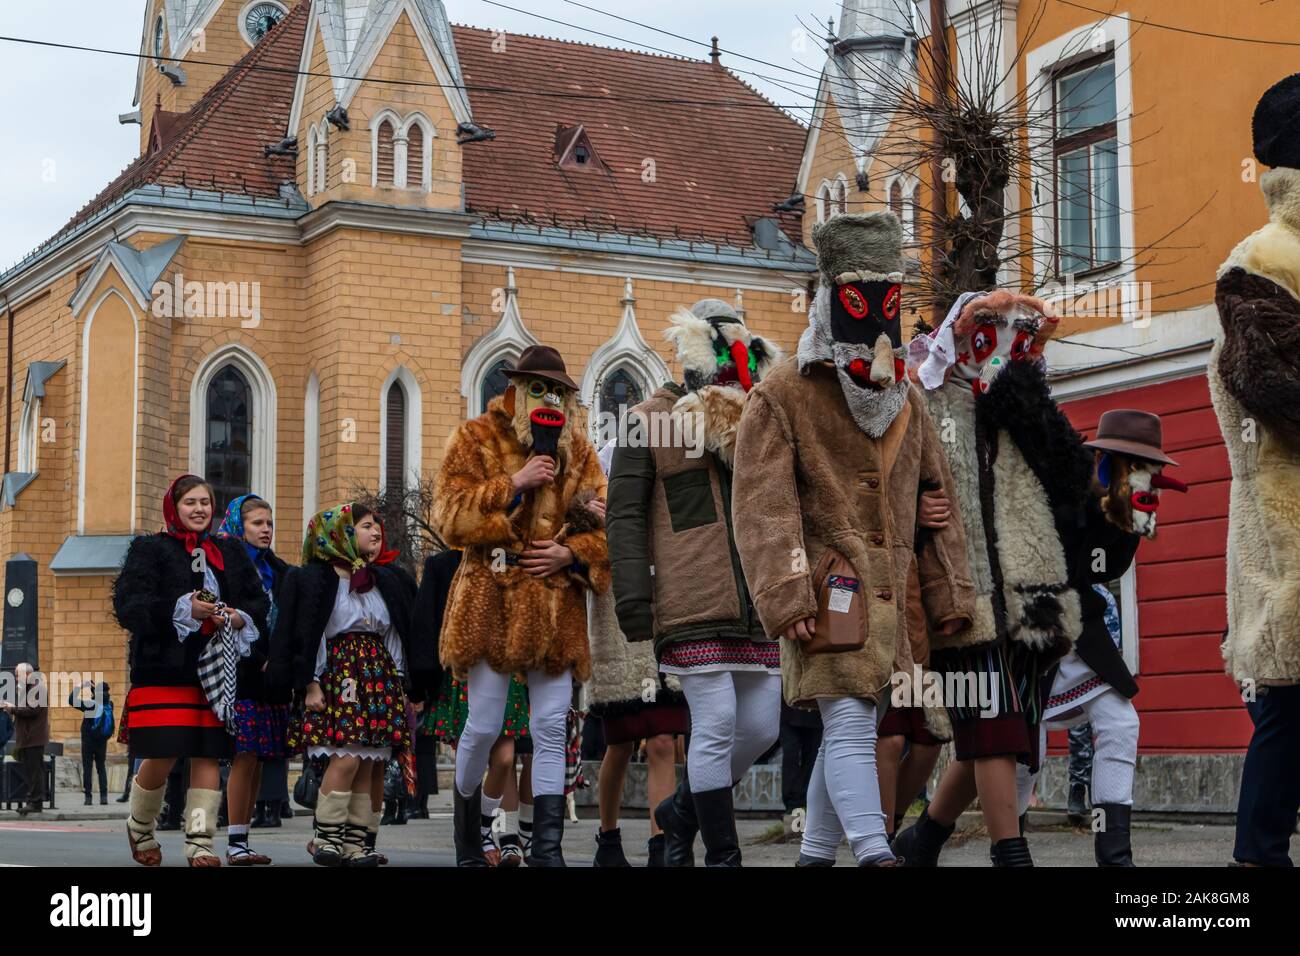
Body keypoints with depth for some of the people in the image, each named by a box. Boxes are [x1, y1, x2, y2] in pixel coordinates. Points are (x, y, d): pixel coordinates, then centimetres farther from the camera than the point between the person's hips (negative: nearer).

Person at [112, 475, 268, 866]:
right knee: (162, 757, -5)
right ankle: (139, 828, 21)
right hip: (163, 670, -4)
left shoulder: (231, 553, 18)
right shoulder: (149, 550, 4)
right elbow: (129, 605, -8)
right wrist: (184, 611, -17)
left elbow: (258, 603, 18)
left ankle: (200, 843, 0)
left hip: (214, 671, 4)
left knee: (207, 756, -3)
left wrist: (239, 618, -4)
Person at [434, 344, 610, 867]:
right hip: (492, 599, -3)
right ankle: (467, 833, 23)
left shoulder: (578, 450, 14)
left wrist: (572, 553, -6)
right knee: (483, 726, -1)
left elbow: (603, 524, 13)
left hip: (555, 603, 3)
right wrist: (513, 483, -14)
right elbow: (450, 515, -7)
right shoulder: (475, 439, 4)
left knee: (551, 729, -2)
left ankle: (547, 847, -1)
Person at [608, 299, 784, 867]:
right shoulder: (651, 421, 4)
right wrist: (633, 599, -9)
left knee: (761, 727, 5)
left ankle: (681, 812, 27)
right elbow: (625, 514, 0)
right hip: (693, 603, -6)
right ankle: (722, 854, 1)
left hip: (757, 602, 6)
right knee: (716, 725, -9)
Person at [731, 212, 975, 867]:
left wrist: (947, 593, 14)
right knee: (850, 723, -15)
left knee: (849, 729, 10)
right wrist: (784, 597, -20)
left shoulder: (905, 402, 19)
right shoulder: (782, 396, -2)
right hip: (829, 590, -7)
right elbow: (762, 504, -10)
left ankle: (815, 855, 18)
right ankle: (875, 855, -20)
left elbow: (935, 500, 21)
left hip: (890, 593, 7)